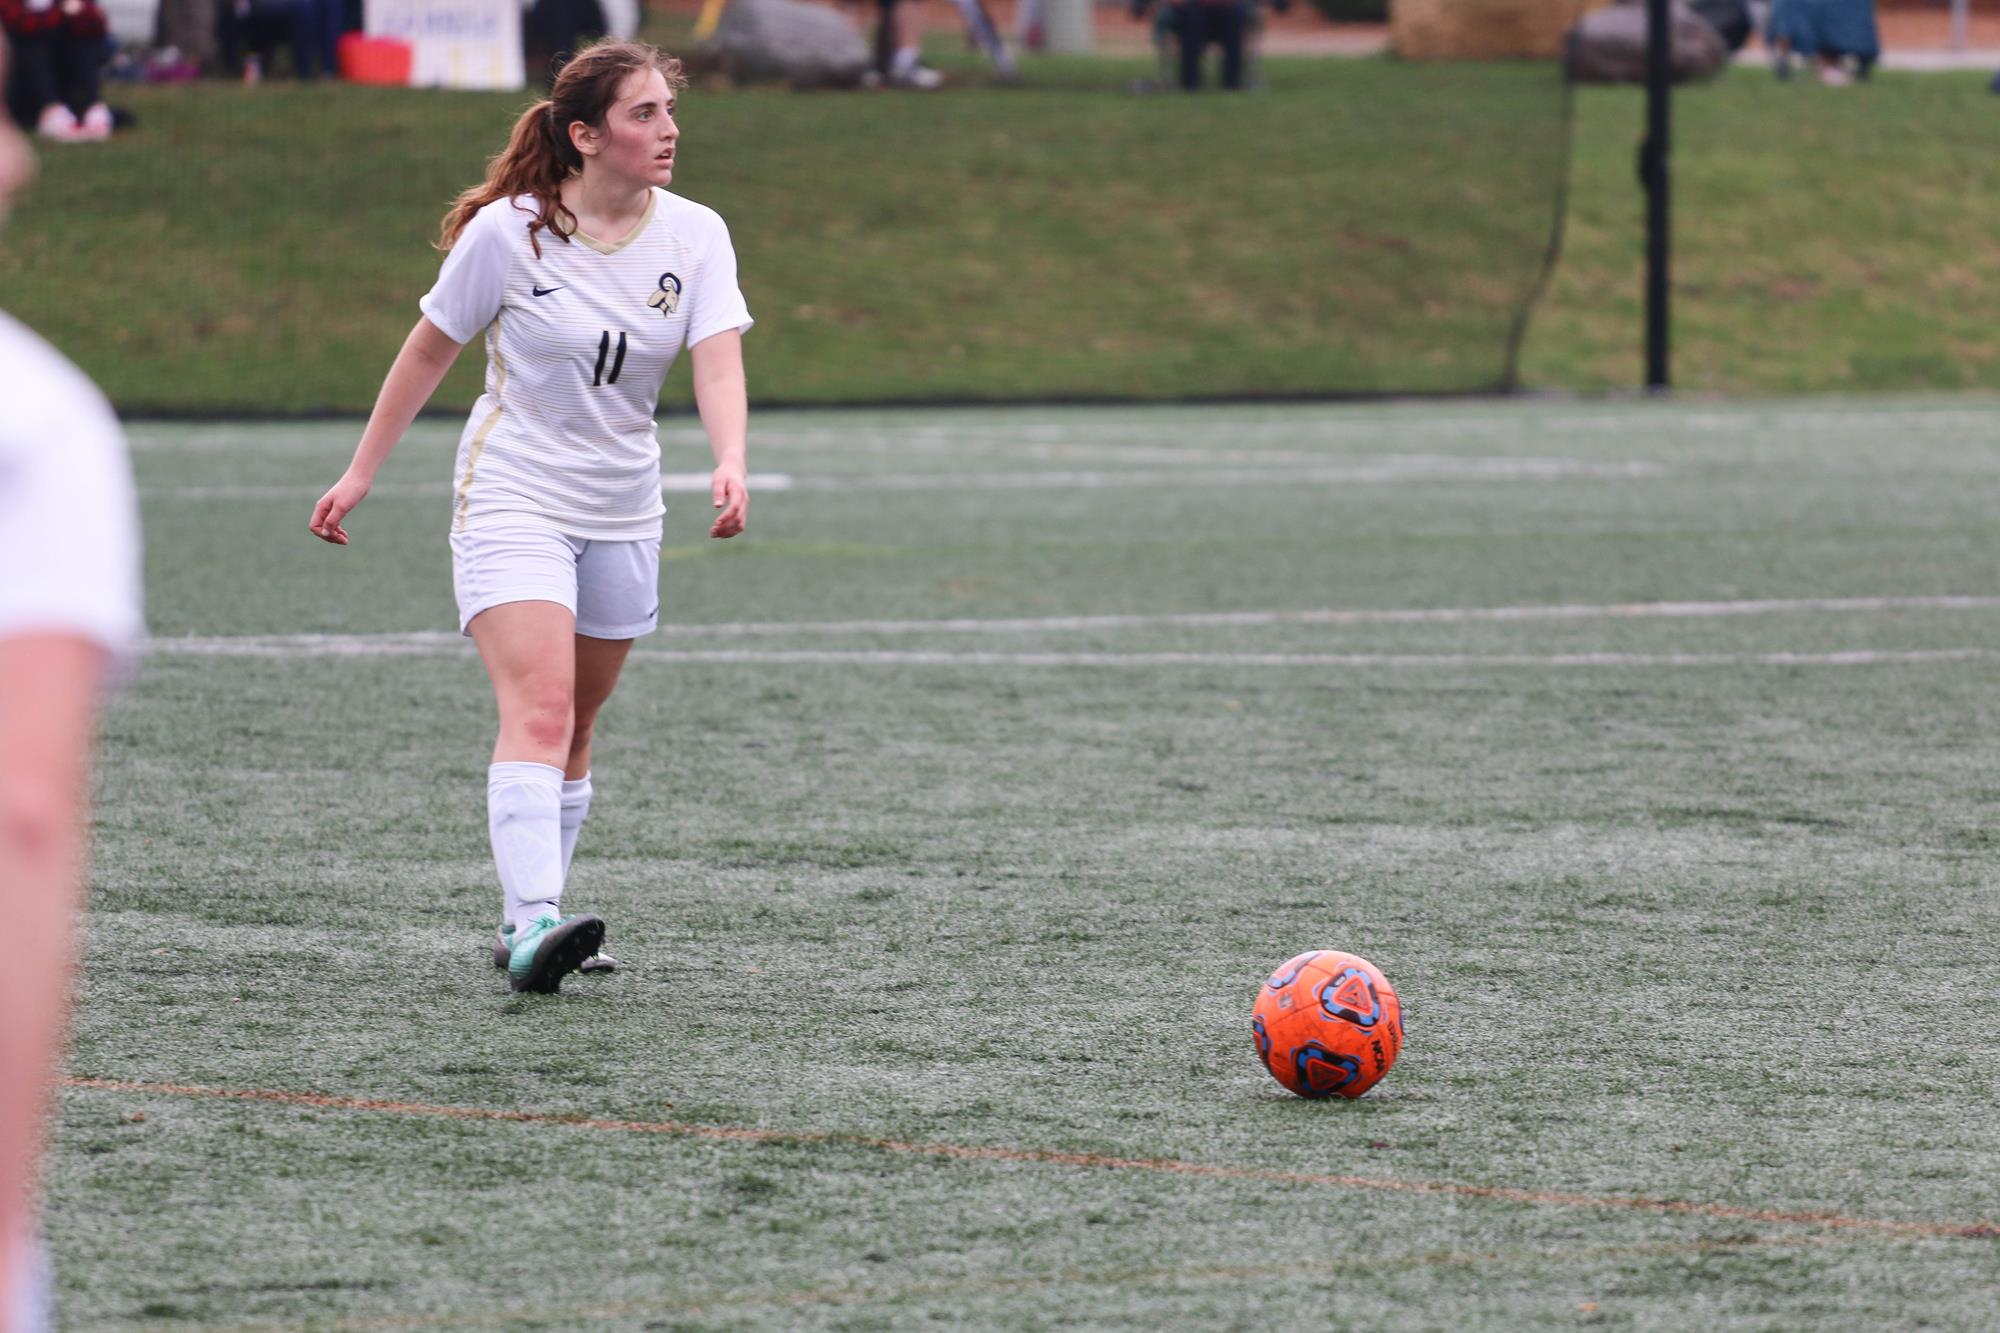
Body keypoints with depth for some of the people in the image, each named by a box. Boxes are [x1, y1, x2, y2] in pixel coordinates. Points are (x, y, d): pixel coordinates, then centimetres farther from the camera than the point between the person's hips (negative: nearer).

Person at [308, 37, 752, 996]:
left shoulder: (695, 236, -3)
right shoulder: (507, 233, -12)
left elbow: (718, 365, -14)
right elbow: (430, 349, 1)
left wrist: (729, 465, -34)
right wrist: (361, 473, 5)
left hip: (622, 512, 5)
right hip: (513, 501, -5)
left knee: (573, 730, 11)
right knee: (538, 709, -21)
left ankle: (528, 926, 23)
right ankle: (533, 922, -32)